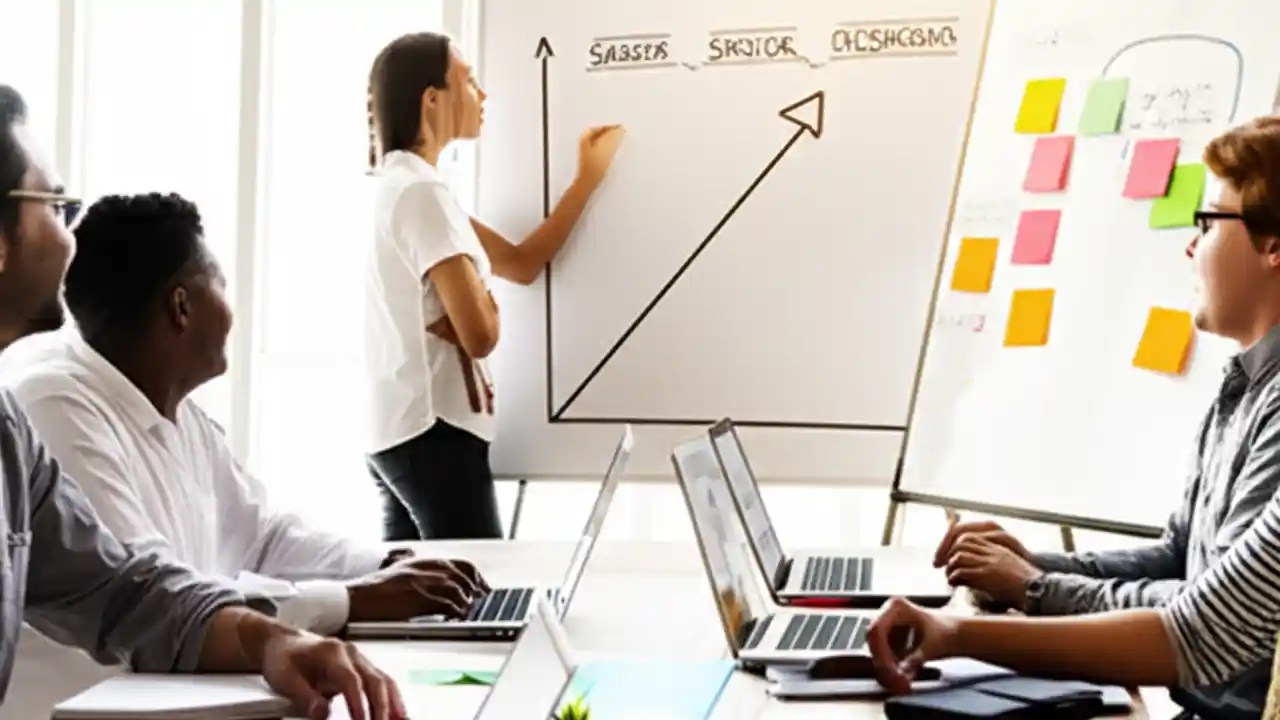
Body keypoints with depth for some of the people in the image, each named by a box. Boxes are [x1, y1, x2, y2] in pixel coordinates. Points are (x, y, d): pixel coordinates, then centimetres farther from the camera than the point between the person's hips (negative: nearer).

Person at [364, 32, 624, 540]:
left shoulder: (404, 186, 17)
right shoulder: (420, 193, -15)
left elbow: (522, 264, 19)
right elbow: (480, 336, -20)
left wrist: (589, 177, 17)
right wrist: (487, 303, 3)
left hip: (403, 431, 10)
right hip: (433, 432, -10)